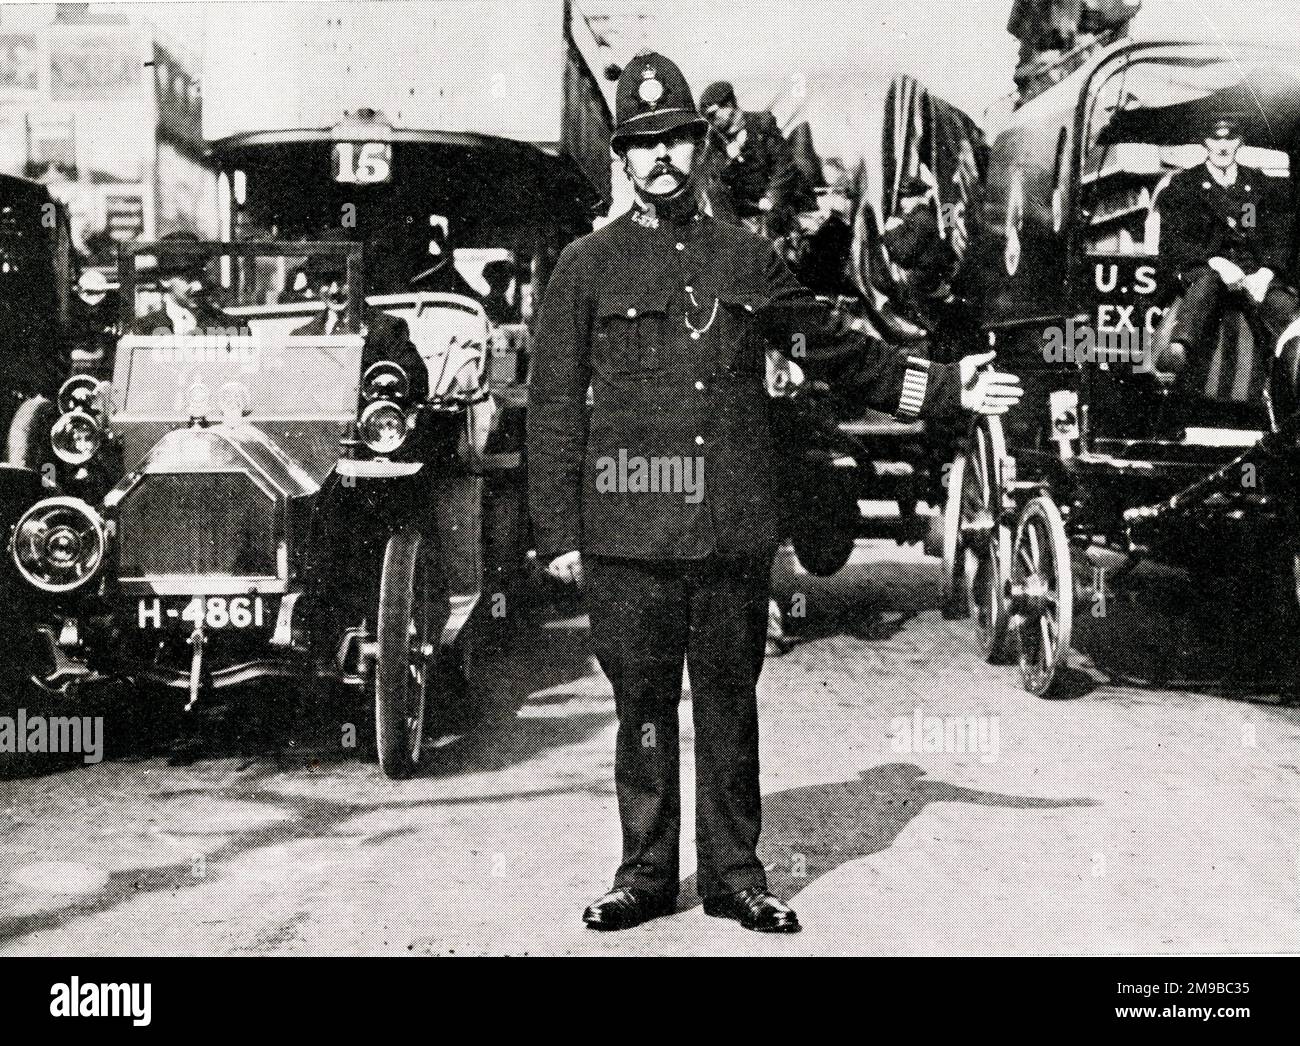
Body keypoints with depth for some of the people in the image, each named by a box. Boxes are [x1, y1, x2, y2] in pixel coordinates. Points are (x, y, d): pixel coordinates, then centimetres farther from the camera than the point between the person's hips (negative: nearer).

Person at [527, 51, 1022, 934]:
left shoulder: (750, 259, 12)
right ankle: (647, 873, 19)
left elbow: (838, 351, 20)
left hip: (736, 531, 2)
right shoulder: (586, 266, 5)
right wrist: (559, 532, -2)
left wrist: (943, 386, 16)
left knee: (730, 704, 9)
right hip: (629, 536, -2)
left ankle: (735, 874, 20)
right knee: (644, 707, 6)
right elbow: (554, 406, 3)